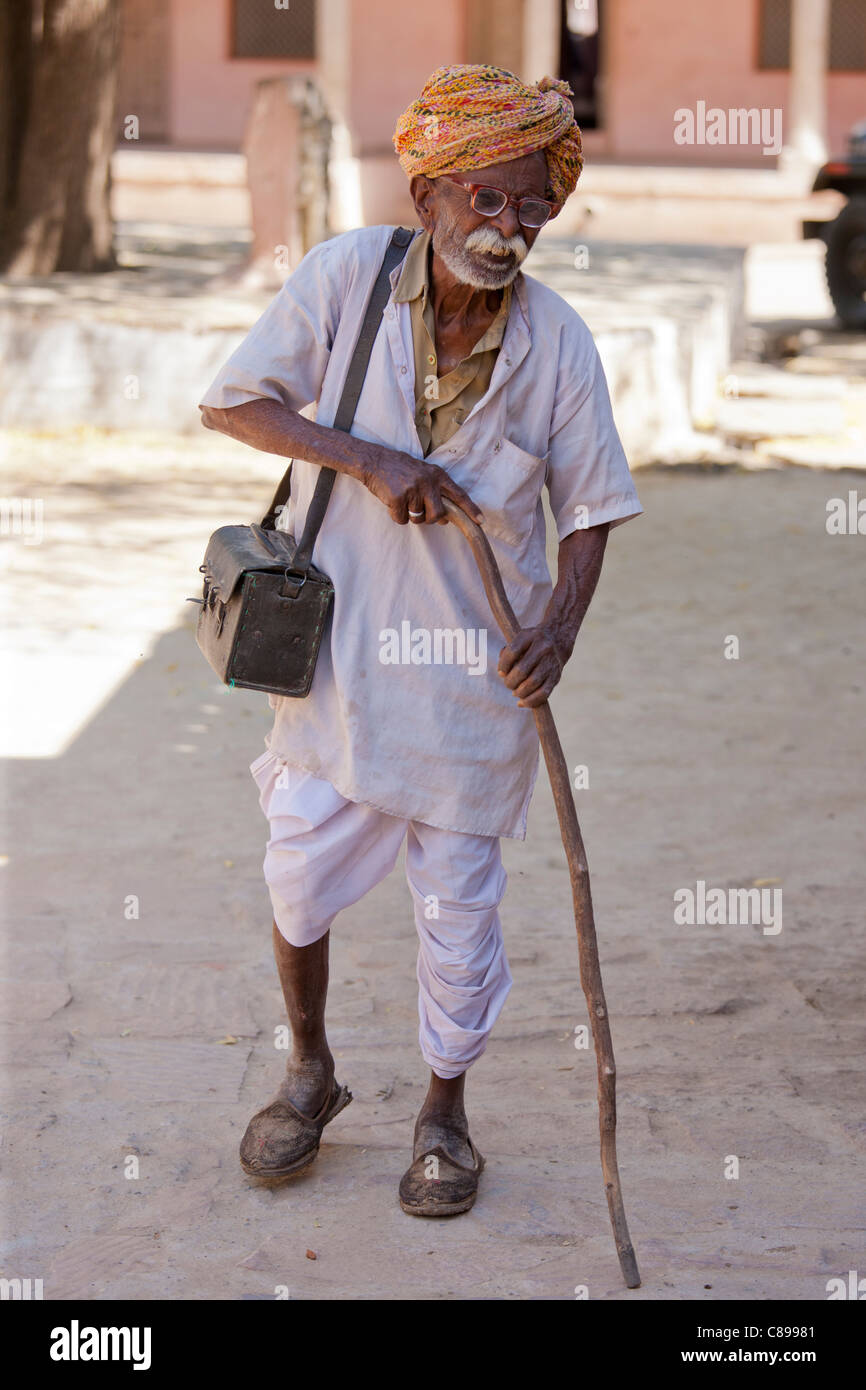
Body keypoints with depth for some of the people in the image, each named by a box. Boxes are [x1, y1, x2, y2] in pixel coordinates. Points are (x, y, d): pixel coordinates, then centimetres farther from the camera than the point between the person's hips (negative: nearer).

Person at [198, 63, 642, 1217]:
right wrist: (367, 459, -22)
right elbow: (232, 403, -8)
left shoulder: (558, 342, -10)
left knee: (459, 899, 8)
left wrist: (560, 626, -20)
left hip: (475, 658, -1)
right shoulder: (346, 276, -11)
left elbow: (590, 510, -3)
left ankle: (444, 1112, 29)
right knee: (301, 872, 10)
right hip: (334, 636, 1)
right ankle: (310, 1072, 37)